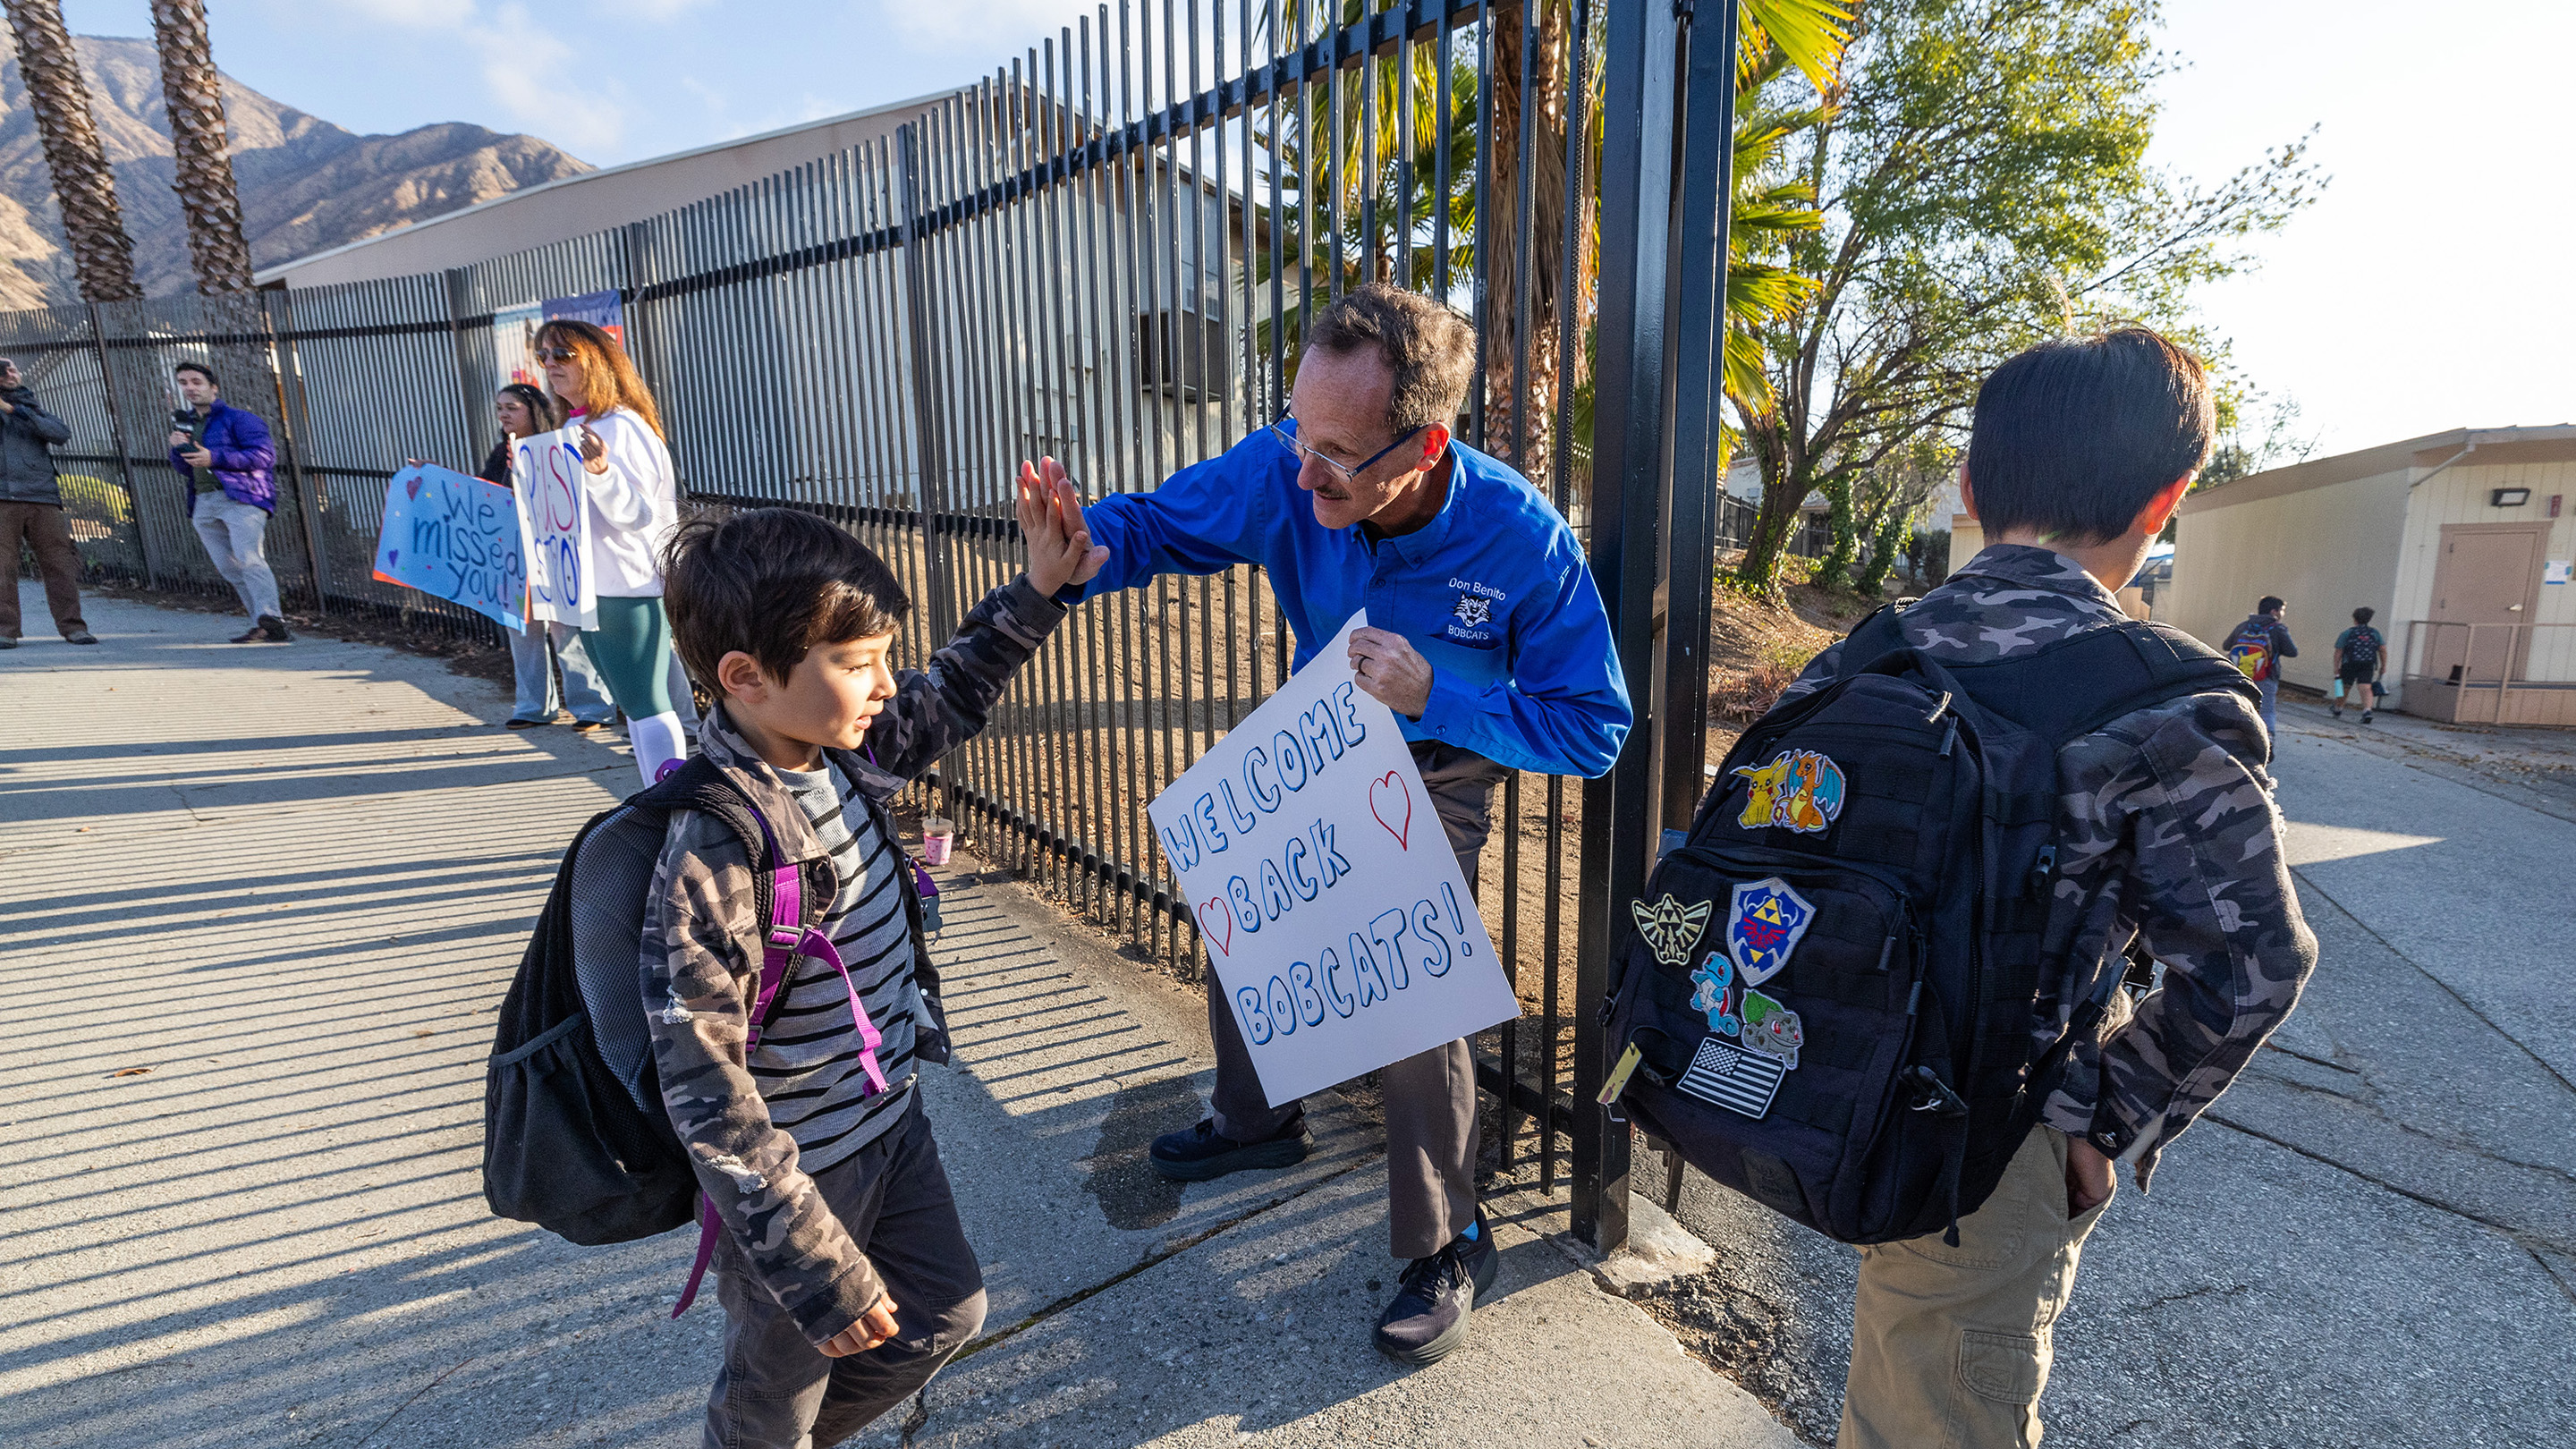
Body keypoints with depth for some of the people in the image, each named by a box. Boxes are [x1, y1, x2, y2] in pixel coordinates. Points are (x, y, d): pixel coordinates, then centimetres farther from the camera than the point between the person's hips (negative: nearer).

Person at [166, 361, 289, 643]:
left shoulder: (237, 418, 2)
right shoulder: (185, 424, 24)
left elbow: (265, 455, -11)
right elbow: (184, 471, 24)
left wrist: (214, 458, -15)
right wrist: (177, 449, 4)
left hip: (240, 499, -7)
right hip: (203, 506, 7)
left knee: (248, 559, -23)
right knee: (228, 568, 1)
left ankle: (271, 618, -33)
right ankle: (264, 626, 2)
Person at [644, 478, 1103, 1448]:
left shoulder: (846, 753, -8)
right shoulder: (711, 854, -31)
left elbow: (949, 700, 13)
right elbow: (706, 1096, -28)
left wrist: (1037, 592, 5)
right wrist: (819, 1272, -24)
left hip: (891, 1123, 7)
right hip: (797, 1176, -7)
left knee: (946, 1312, 25)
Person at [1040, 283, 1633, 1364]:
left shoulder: (1524, 542, -31)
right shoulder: (1281, 473, -24)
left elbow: (1592, 728, -24)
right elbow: (1156, 522, -11)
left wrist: (1433, 696, -36)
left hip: (1434, 779, -5)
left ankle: (1448, 1249, 17)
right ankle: (1258, 1123, 49)